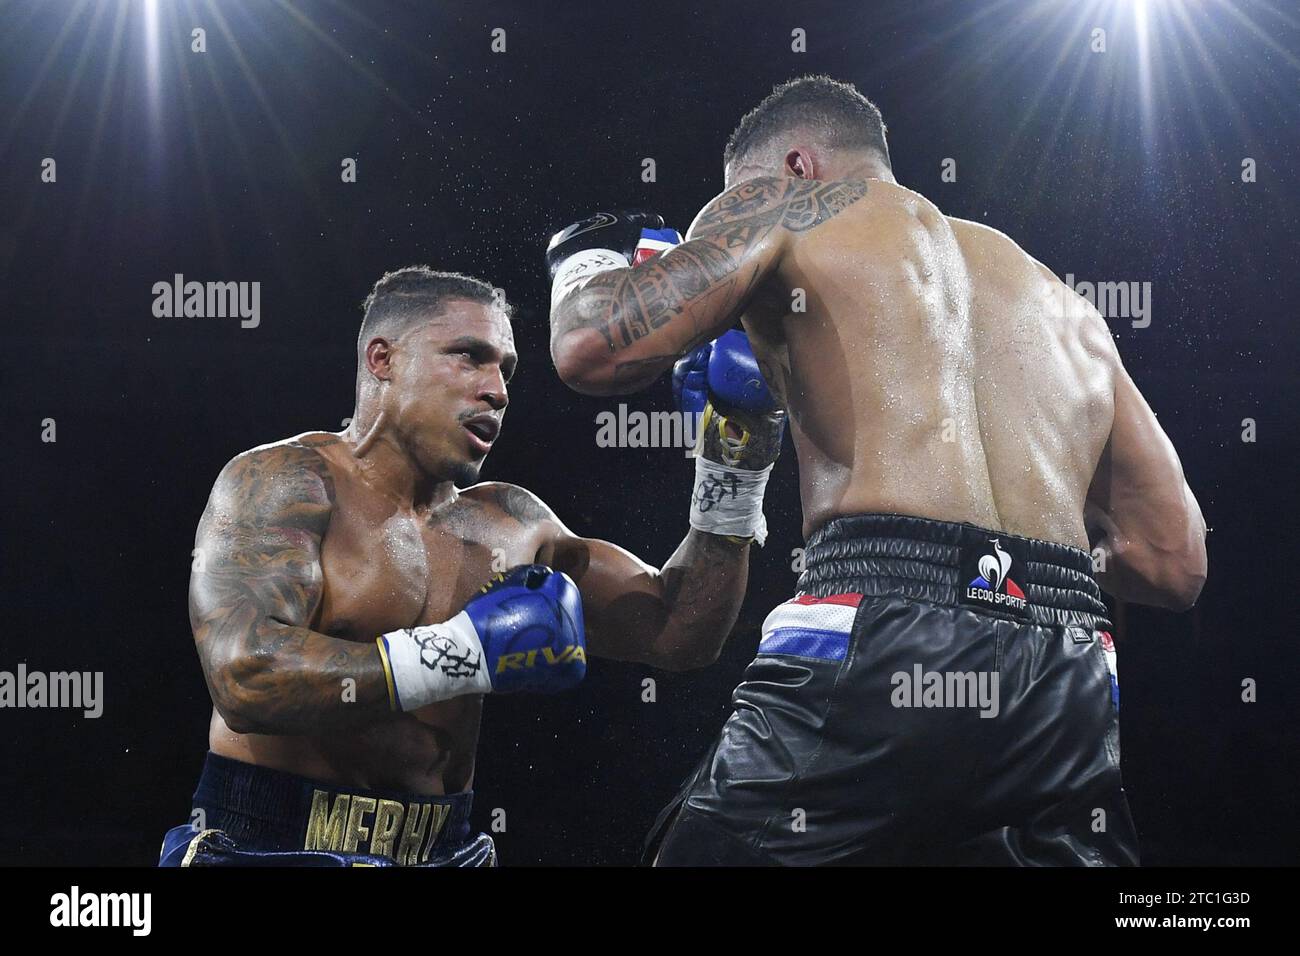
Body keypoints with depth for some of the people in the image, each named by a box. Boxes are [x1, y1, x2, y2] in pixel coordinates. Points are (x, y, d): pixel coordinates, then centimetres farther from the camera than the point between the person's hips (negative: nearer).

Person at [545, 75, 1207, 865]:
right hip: (1067, 691, 5)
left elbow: (594, 351, 1)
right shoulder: (1064, 304, 30)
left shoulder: (784, 203, 15)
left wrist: (586, 256, 24)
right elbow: (1174, 562, 24)